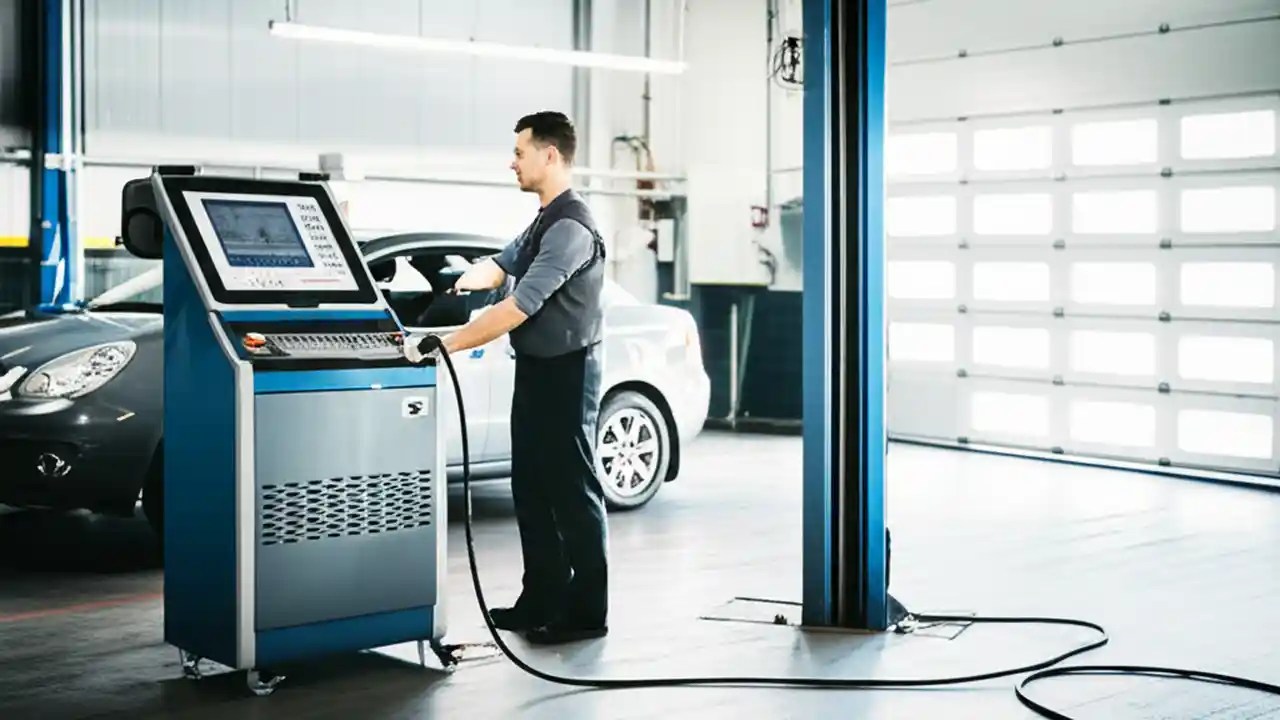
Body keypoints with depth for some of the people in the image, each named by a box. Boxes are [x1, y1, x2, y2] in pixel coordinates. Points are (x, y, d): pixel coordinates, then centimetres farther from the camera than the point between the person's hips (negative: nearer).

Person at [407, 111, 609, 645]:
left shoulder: (571, 227, -21)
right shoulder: (543, 220, 13)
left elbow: (521, 306, -27)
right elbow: (500, 266, 12)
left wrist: (450, 344, -26)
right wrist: (458, 284, -8)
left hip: (565, 374, -10)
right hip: (536, 370, 10)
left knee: (572, 490, -1)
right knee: (531, 488, 14)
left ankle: (586, 612, 9)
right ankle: (542, 601, 24)